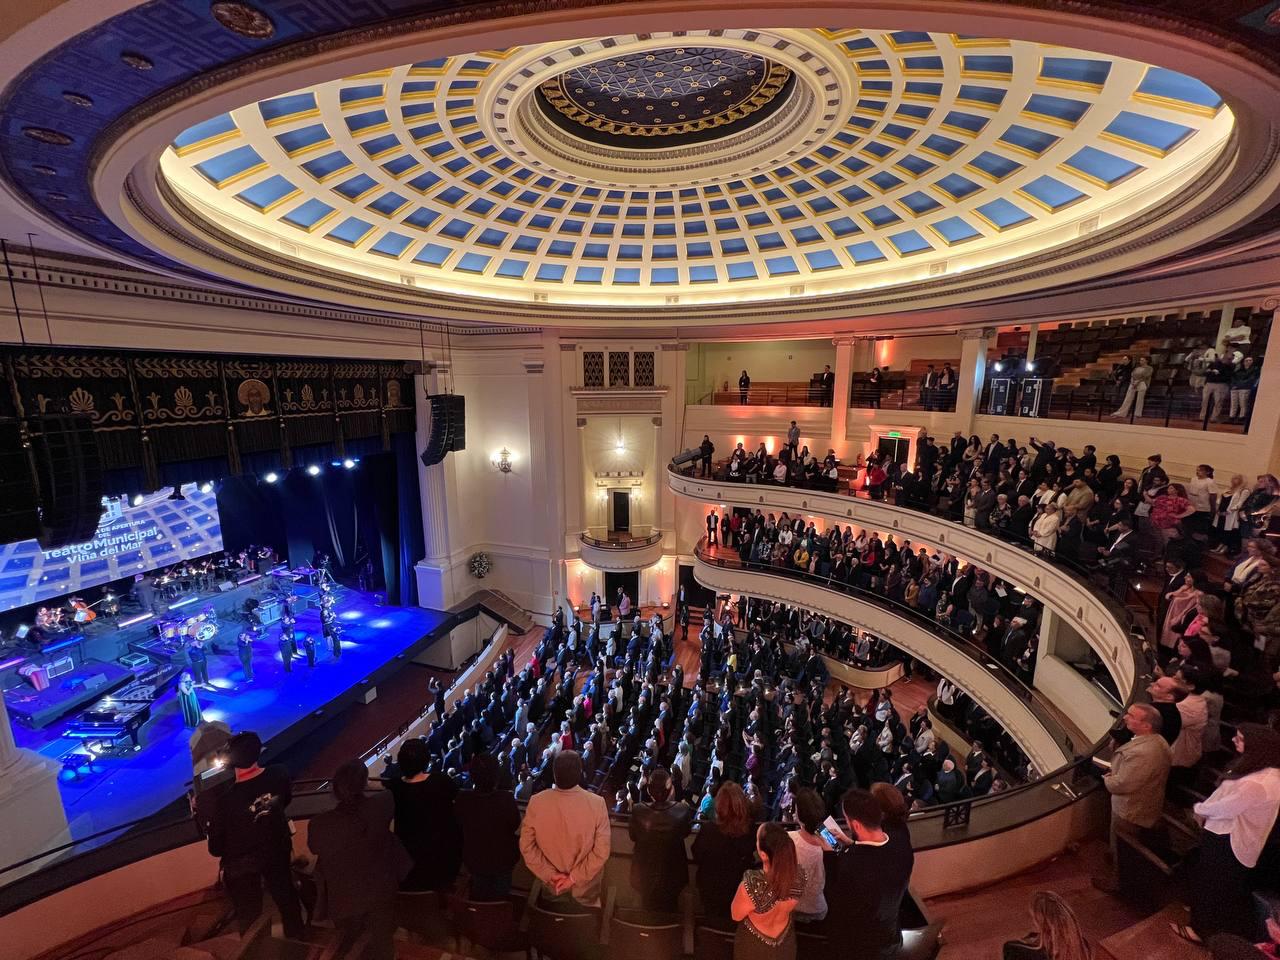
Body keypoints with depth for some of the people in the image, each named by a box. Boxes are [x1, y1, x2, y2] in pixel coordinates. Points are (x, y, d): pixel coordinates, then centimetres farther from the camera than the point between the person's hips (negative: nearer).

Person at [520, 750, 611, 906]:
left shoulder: (536, 802, -26)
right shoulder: (597, 803, -31)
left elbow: (526, 846, -15)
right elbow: (601, 851, -24)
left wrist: (550, 874, -10)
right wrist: (575, 877, -14)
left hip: (552, 882, 1)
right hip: (585, 885, -1)